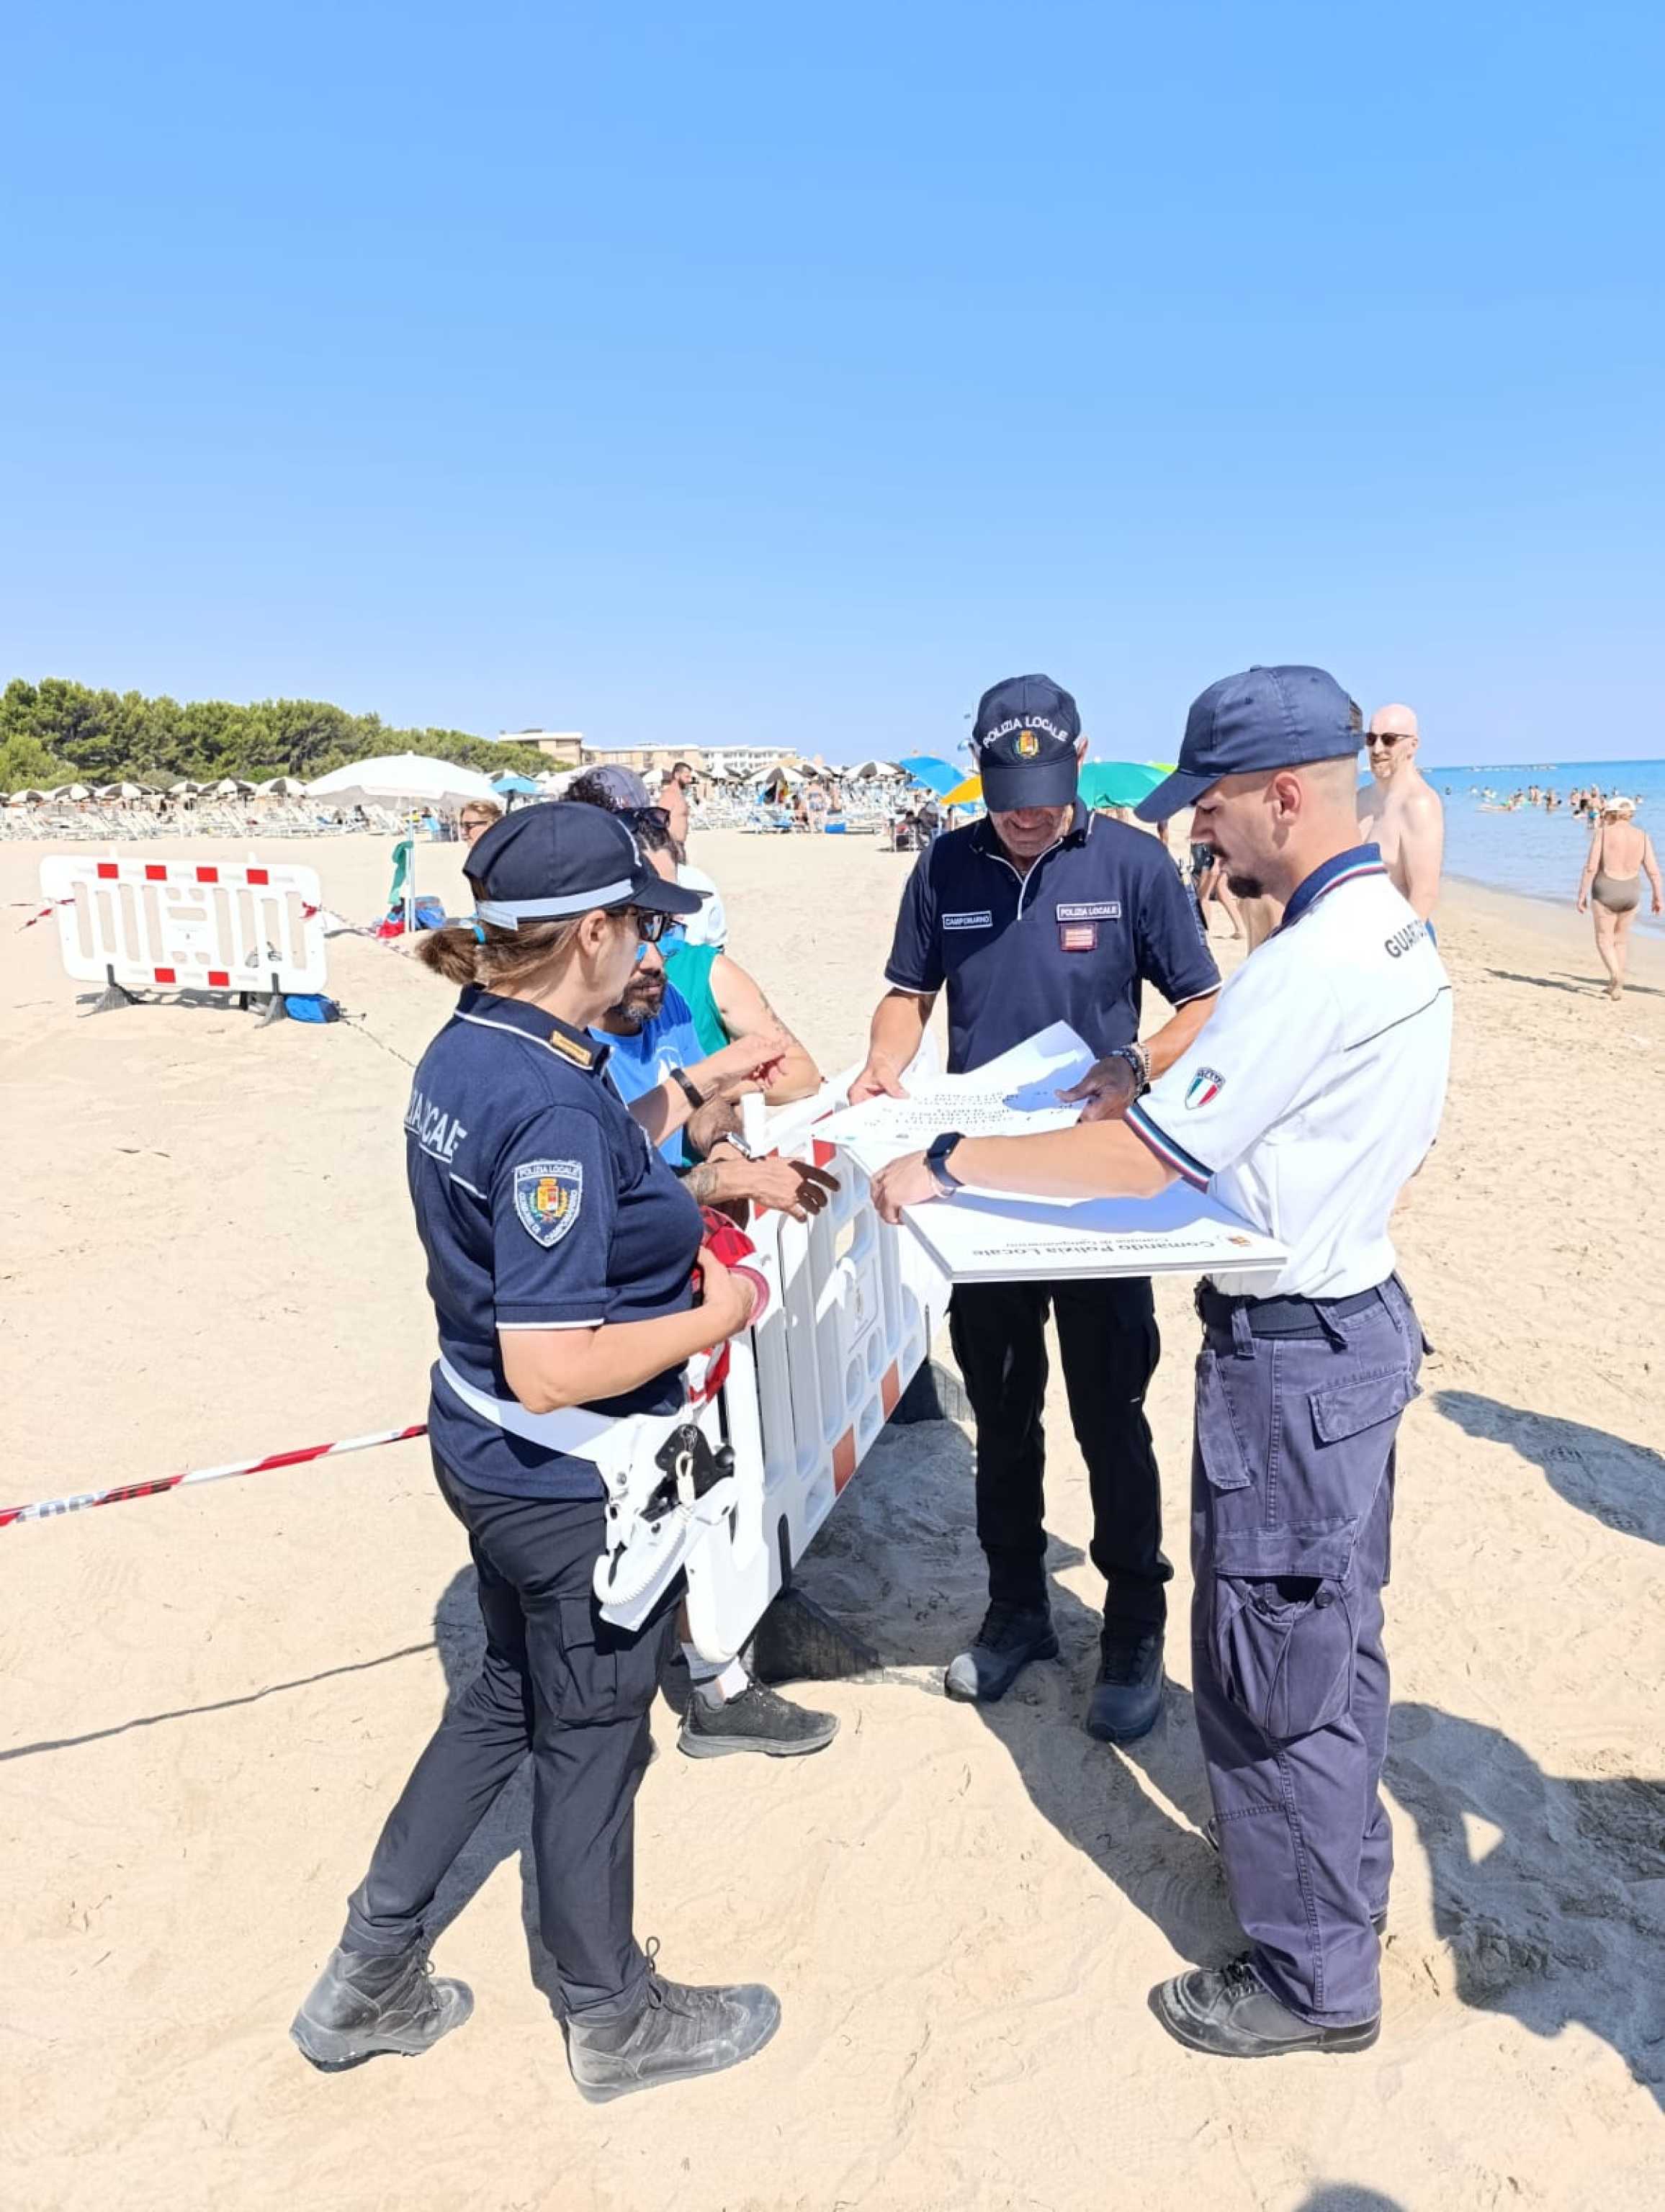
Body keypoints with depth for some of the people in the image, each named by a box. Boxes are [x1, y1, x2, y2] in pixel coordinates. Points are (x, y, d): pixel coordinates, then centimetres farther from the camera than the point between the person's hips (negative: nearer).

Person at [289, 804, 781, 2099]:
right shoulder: (561, 1109, -30)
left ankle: (372, 1973, 42)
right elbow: (552, 1369, -31)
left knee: (507, 1698, 28)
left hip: (486, 1453, 8)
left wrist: (677, 1222, 12)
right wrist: (715, 1318, -18)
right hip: (576, 1488, -8)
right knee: (589, 1742, 14)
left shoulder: (461, 1053, -1)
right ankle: (615, 2022, 41)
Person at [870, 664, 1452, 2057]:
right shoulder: (1399, 931, 6)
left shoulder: (1312, 966, -26)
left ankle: (1314, 1980, 25)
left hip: (1290, 1357, -10)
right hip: (1362, 1317, 10)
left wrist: (949, 1161, -19)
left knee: (1272, 1675, 6)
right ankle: (1345, 1872, 45)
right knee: (1333, 1639, 25)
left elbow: (1144, 1160, -27)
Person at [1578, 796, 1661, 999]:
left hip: (1605, 892, -4)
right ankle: (1616, 985, 24)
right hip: (1631, 893, 4)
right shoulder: (1642, 836, 0)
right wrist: (1657, 897, 10)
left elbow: (1591, 867, -14)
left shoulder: (1602, 833, -9)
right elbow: (1653, 870, -1)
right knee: (1621, 938, 20)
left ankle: (1616, 975, -18)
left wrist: (1582, 895, -7)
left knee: (1604, 940, 6)